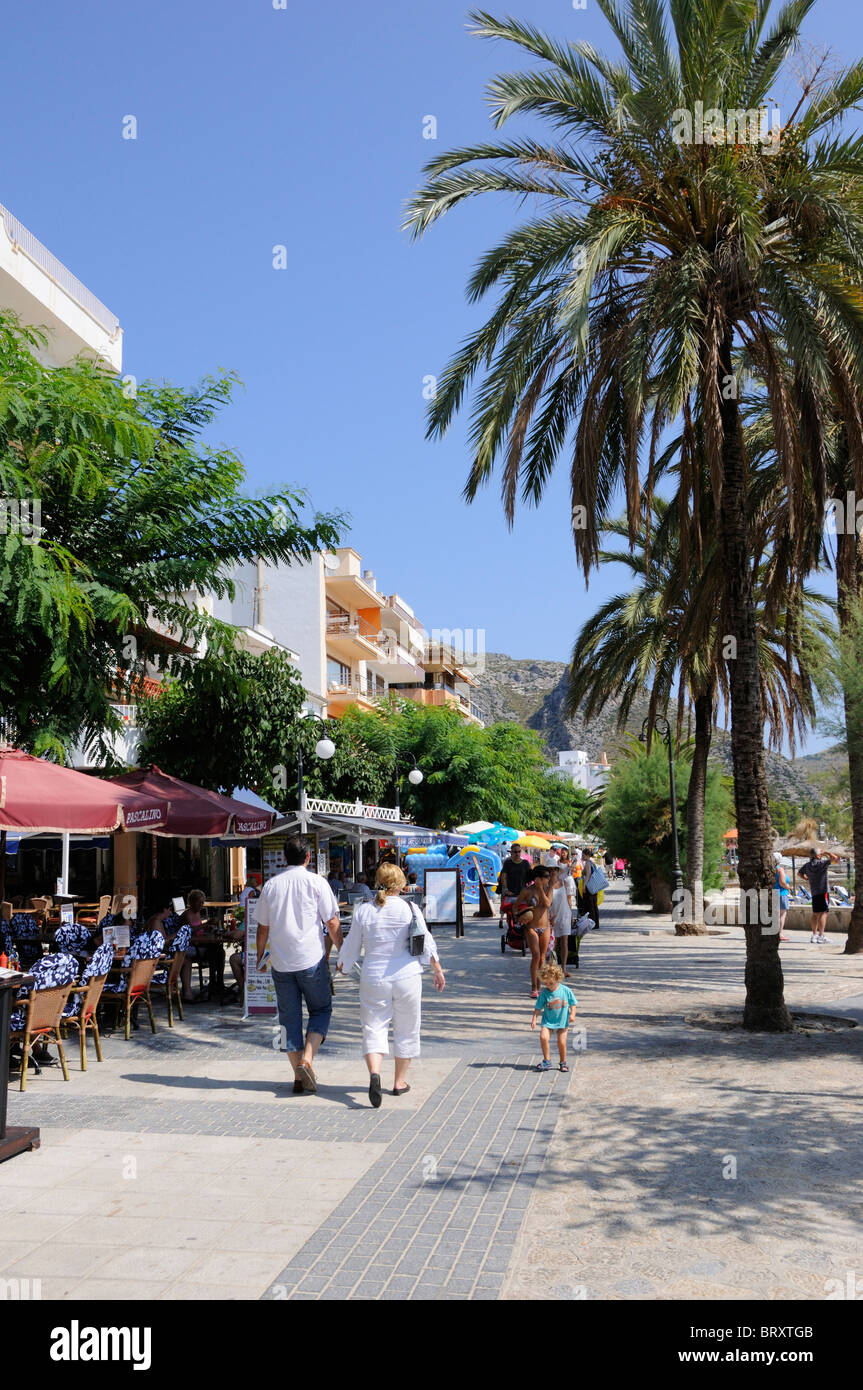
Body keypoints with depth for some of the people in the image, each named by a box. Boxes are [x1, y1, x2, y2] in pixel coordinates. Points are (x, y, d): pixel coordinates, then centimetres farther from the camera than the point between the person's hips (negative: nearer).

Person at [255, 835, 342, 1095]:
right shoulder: (316, 882, -5)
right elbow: (332, 923, -5)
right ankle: (307, 1059, -8)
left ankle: (299, 1078, 11)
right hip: (311, 960, -3)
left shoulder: (271, 885, 5)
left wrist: (260, 957, 24)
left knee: (290, 1017, 10)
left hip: (280, 963, 3)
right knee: (321, 1010, 12)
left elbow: (263, 927, 11)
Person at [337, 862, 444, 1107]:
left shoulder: (363, 911, -2)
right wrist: (438, 970, 13)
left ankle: (374, 1073, -22)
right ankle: (399, 1082, 21)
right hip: (407, 976, 0)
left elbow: (351, 947, 5)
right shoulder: (410, 910, -4)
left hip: (373, 978, 0)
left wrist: (342, 966, 25)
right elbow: (427, 944, 1)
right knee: (406, 1029, 14)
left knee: (374, 1028, 3)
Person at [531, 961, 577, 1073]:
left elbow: (573, 1004, 3)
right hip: (548, 1021, 0)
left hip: (562, 1021, 0)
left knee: (561, 1042, -5)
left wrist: (572, 1014, -12)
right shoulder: (544, 993, -7)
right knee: (543, 1037, -20)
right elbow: (538, 1008, -4)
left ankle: (563, 1063, 20)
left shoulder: (566, 990, -7)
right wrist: (534, 1019, -13)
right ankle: (547, 1061, -6)